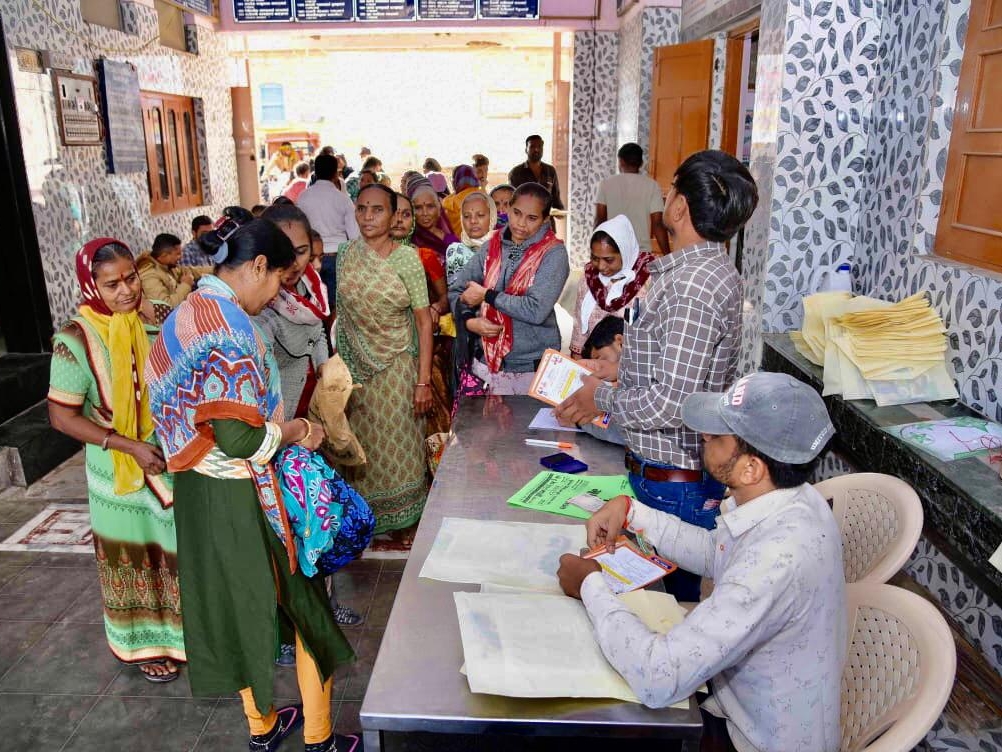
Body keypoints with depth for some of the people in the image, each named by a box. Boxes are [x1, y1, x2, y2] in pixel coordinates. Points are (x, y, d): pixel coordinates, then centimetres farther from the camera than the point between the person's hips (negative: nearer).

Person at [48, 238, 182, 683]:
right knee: (135, 559, 15)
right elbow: (62, 416, -13)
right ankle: (147, 644, 37)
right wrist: (130, 446, -20)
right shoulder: (76, 341, -17)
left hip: (180, 460, 3)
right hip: (121, 472, -3)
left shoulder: (162, 319, -8)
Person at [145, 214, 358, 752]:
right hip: (240, 499, -9)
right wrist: (295, 432, -10)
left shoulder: (185, 314, 7)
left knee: (234, 604, 22)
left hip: (197, 488, 9)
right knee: (302, 606, 10)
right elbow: (239, 437, -28)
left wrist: (279, 425, 8)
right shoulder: (229, 324, -23)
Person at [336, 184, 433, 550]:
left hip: (397, 368, -4)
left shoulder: (407, 258, -11)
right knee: (365, 449, 12)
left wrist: (424, 380, -14)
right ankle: (371, 523, 29)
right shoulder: (346, 256, 2)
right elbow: (342, 314, 9)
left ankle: (403, 526, 23)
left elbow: (423, 320, -11)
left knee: (398, 448, 6)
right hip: (356, 368, 4)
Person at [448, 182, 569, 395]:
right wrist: (469, 320, -9)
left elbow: (537, 310, -20)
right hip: (489, 360, 4)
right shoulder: (492, 246, 5)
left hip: (534, 366, -3)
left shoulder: (553, 253, -9)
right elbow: (456, 288, 10)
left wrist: (487, 295, -13)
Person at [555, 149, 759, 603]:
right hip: (667, 473, 10)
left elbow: (672, 404, -27)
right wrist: (615, 373, 13)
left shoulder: (694, 284, -24)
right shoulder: (709, 269, 9)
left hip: (673, 484, -10)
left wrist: (602, 398, -12)